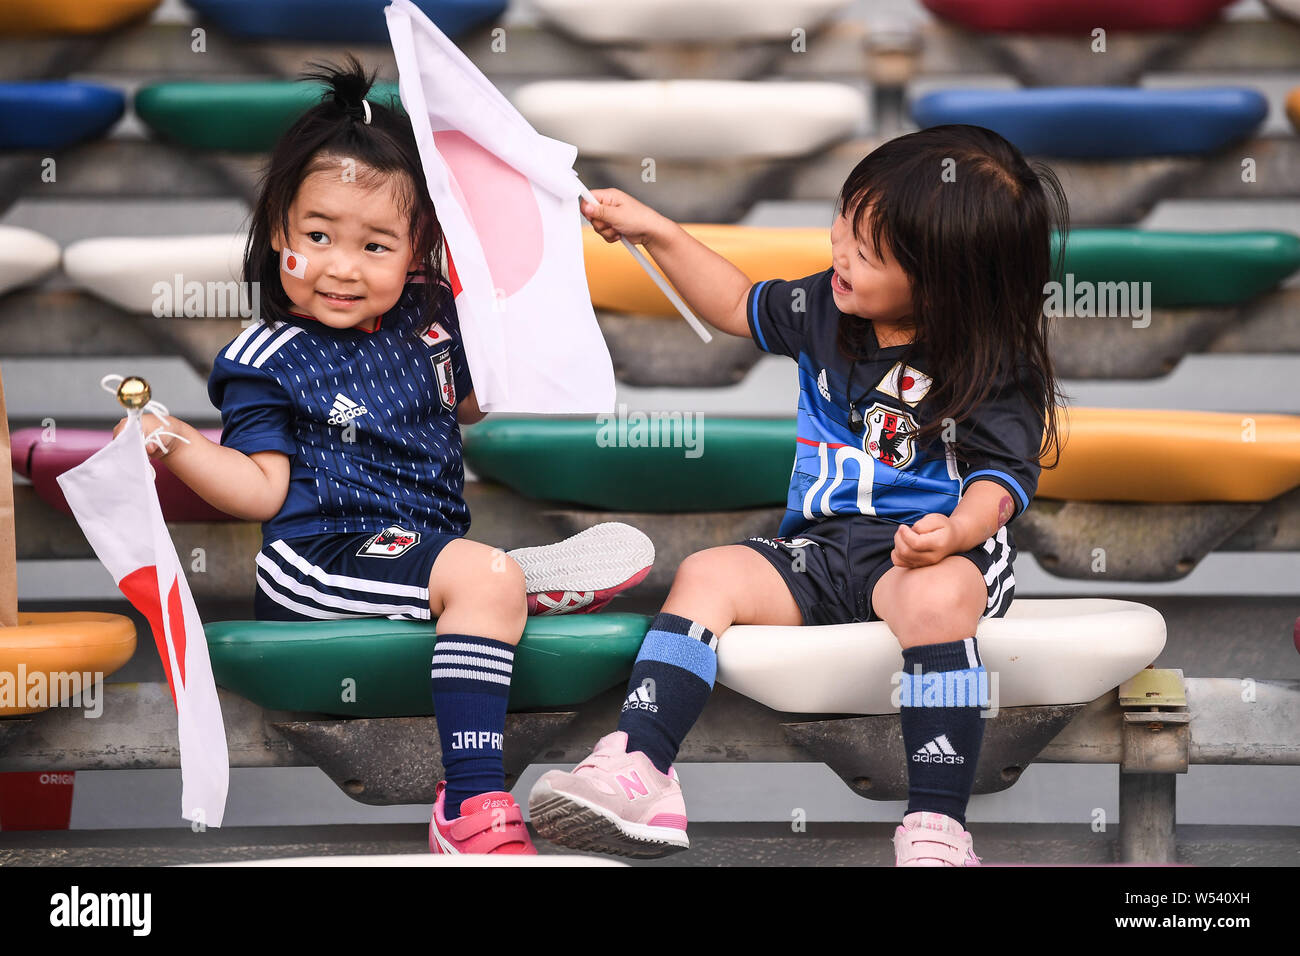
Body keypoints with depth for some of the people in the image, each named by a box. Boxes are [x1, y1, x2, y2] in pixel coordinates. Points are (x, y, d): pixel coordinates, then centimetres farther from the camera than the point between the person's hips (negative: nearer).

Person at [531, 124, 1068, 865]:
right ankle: (637, 770, -23)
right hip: (821, 545, 6)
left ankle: (937, 827, -38)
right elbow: (738, 307, 24)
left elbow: (1002, 474, -14)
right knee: (710, 574, -14)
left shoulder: (1000, 371, -10)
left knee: (936, 596, -38)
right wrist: (659, 234, 17)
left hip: (928, 549, -6)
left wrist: (956, 531, -36)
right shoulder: (827, 311, 7)